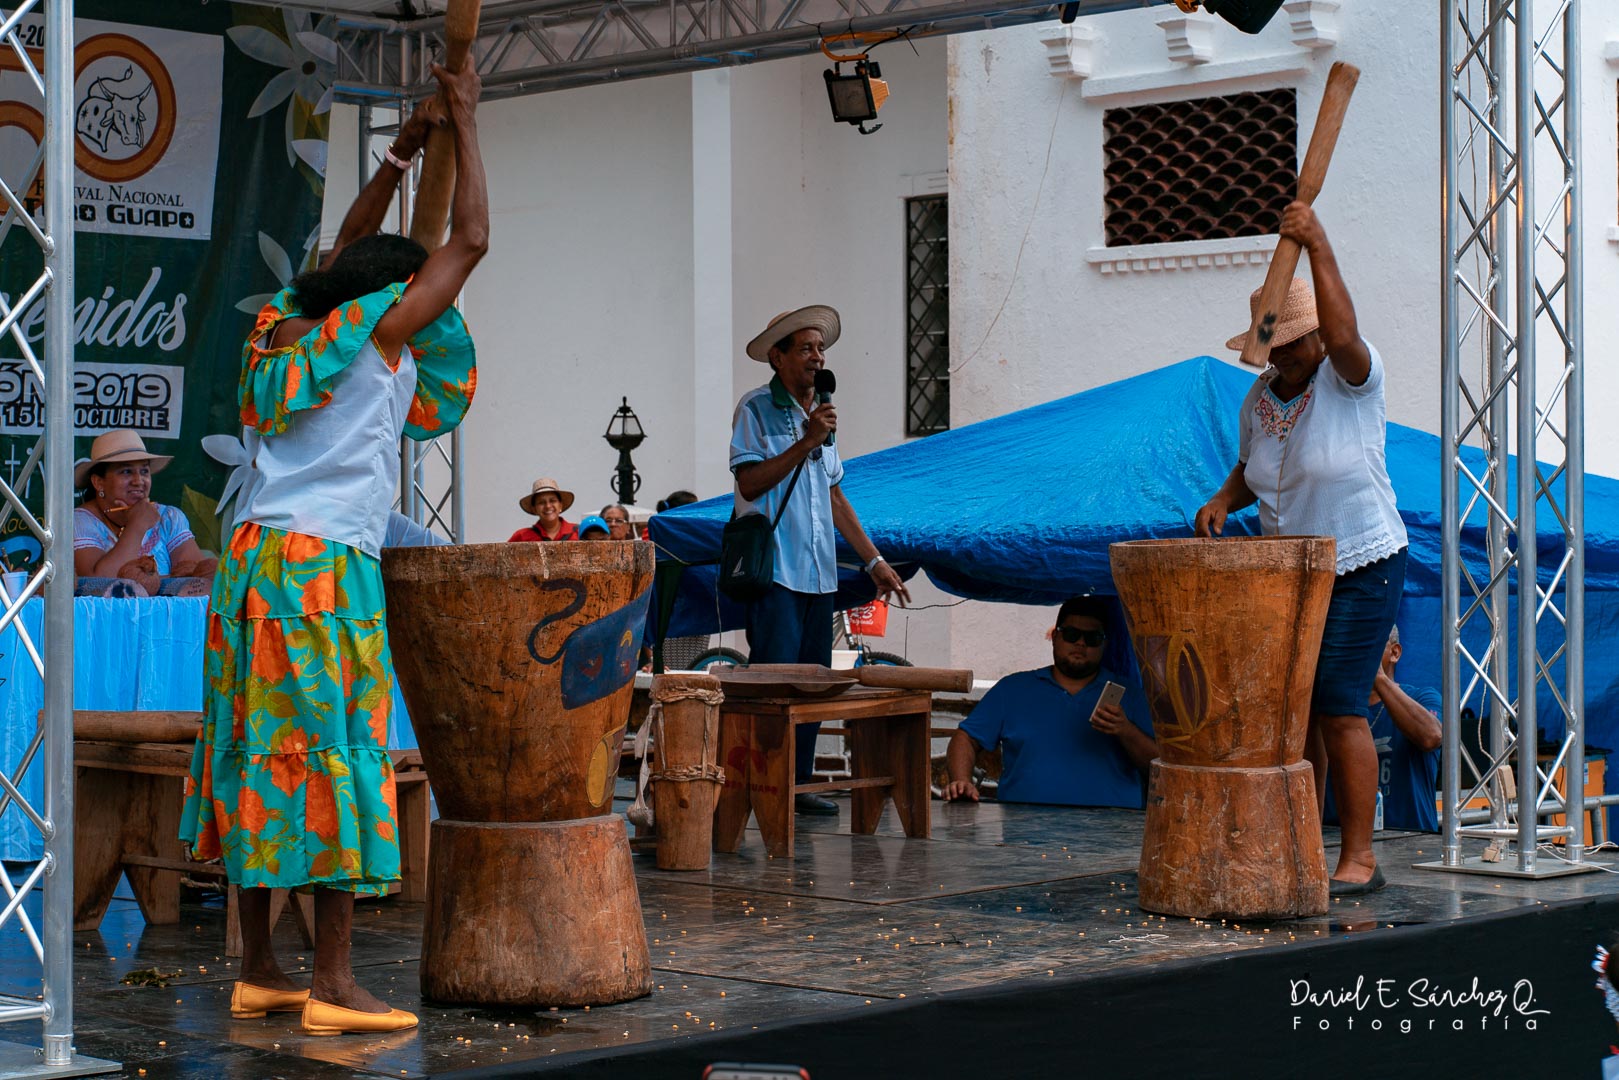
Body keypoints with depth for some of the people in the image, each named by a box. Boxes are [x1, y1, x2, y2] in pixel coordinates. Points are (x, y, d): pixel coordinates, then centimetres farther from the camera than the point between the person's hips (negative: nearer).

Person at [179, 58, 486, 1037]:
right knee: (337, 756, -6)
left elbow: (347, 248, 33)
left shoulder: (292, 330, 15)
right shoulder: (373, 333, -4)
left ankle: (258, 970, 14)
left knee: (262, 756, 9)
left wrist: (405, 149, 32)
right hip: (327, 571, -8)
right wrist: (464, 124, 10)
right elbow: (471, 243, 1)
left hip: (254, 561, 8)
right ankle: (334, 983, -5)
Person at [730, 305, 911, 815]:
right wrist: (806, 441, -20)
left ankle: (797, 785, 14)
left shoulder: (819, 413, 18)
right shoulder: (757, 408, -5)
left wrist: (874, 560, 20)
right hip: (773, 569, -7)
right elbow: (750, 482, -16)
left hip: (819, 573, 7)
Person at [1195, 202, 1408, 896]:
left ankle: (1359, 860, -5)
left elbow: (1344, 336, -36)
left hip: (1362, 570, -7)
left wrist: (1320, 249, -40)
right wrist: (1224, 500, 0)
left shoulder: (1350, 378, -13)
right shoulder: (1259, 398, 6)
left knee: (1337, 709, -12)